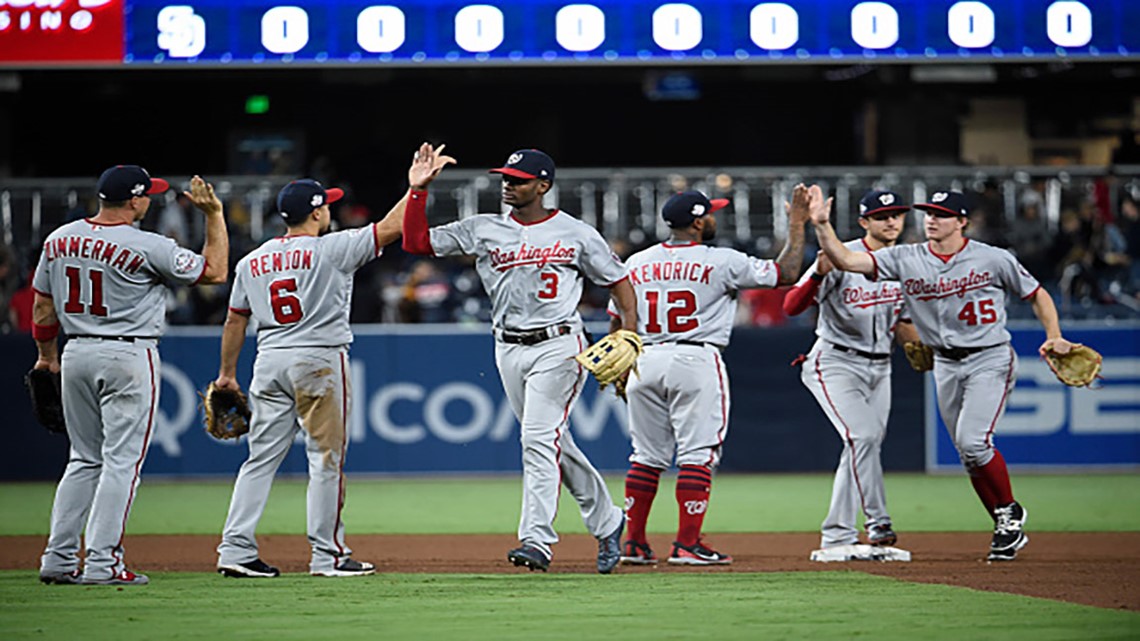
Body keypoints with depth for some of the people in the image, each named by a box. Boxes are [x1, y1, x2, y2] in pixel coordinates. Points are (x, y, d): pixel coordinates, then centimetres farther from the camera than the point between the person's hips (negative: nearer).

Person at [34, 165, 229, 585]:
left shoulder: (59, 240, 3)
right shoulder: (147, 248, -13)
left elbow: (43, 305, 10)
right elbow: (215, 271, -4)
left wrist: (47, 355, 22)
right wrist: (215, 214, 3)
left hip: (76, 354, 6)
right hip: (129, 356, -6)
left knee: (84, 459, 15)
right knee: (122, 460, -2)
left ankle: (58, 559, 11)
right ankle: (102, 562, -7)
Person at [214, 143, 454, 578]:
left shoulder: (252, 261, 8)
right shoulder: (331, 249, -8)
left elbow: (234, 321, 12)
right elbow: (391, 228, -11)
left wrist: (227, 373, 20)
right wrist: (417, 188, -6)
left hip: (270, 362, 5)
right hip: (320, 362, -5)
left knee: (262, 457, 7)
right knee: (326, 458, 2)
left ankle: (235, 549, 1)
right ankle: (327, 555, 3)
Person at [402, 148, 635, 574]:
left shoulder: (577, 234, 0)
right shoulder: (483, 230, 7)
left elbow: (616, 279, 7)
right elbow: (416, 242, 3)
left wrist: (630, 327, -7)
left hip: (558, 346, -5)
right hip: (509, 349, 5)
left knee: (540, 438, -17)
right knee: (554, 444, 11)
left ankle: (537, 540, -20)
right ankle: (606, 523, 27)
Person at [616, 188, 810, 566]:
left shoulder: (636, 264, 9)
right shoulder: (721, 262, -4)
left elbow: (618, 323, 13)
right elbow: (787, 273, 0)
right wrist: (797, 224, 10)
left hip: (644, 363, 5)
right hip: (696, 361, -5)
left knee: (647, 456, 11)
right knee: (697, 454, -2)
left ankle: (633, 544, 11)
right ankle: (687, 545, -6)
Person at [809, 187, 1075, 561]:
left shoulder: (993, 260, -6)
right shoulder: (906, 259, -1)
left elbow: (1037, 294, 5)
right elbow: (846, 261, -10)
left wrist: (1054, 337, -8)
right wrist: (822, 225, -24)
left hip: (990, 360, -5)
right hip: (945, 365, 5)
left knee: (973, 441, -20)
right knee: (969, 454, 6)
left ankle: (1009, 513, -1)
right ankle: (1007, 529, 18)